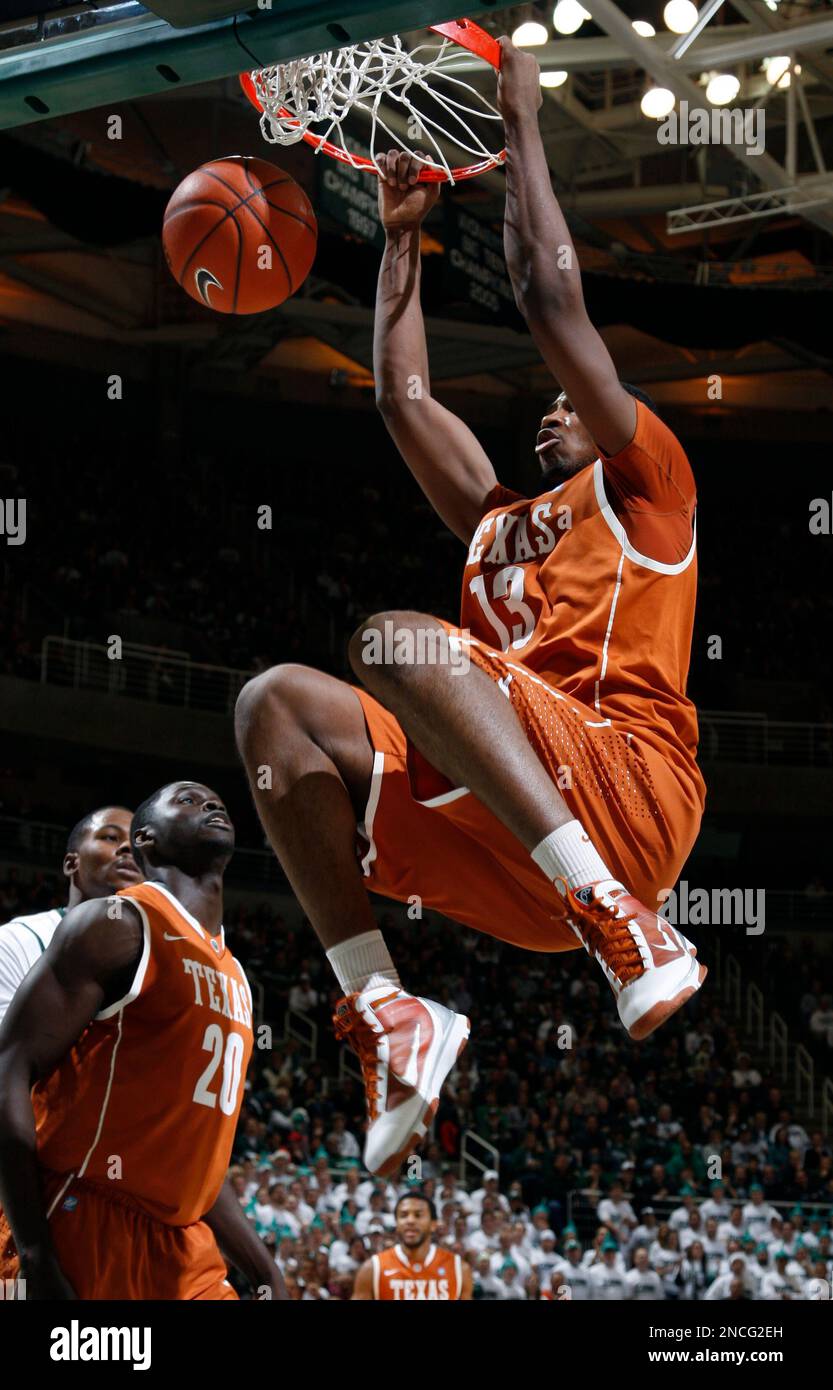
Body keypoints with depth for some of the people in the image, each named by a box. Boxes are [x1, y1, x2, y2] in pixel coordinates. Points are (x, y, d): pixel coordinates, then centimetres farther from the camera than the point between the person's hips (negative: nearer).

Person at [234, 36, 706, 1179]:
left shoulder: (646, 483, 17)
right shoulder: (501, 522, 35)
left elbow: (552, 300, 9)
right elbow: (404, 397, 36)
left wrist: (521, 124, 15)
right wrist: (402, 237, 40)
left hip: (626, 785, -7)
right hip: (517, 855, 7)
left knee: (392, 639, -29)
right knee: (276, 704, -7)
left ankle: (620, 919, -38)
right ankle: (381, 1015, -19)